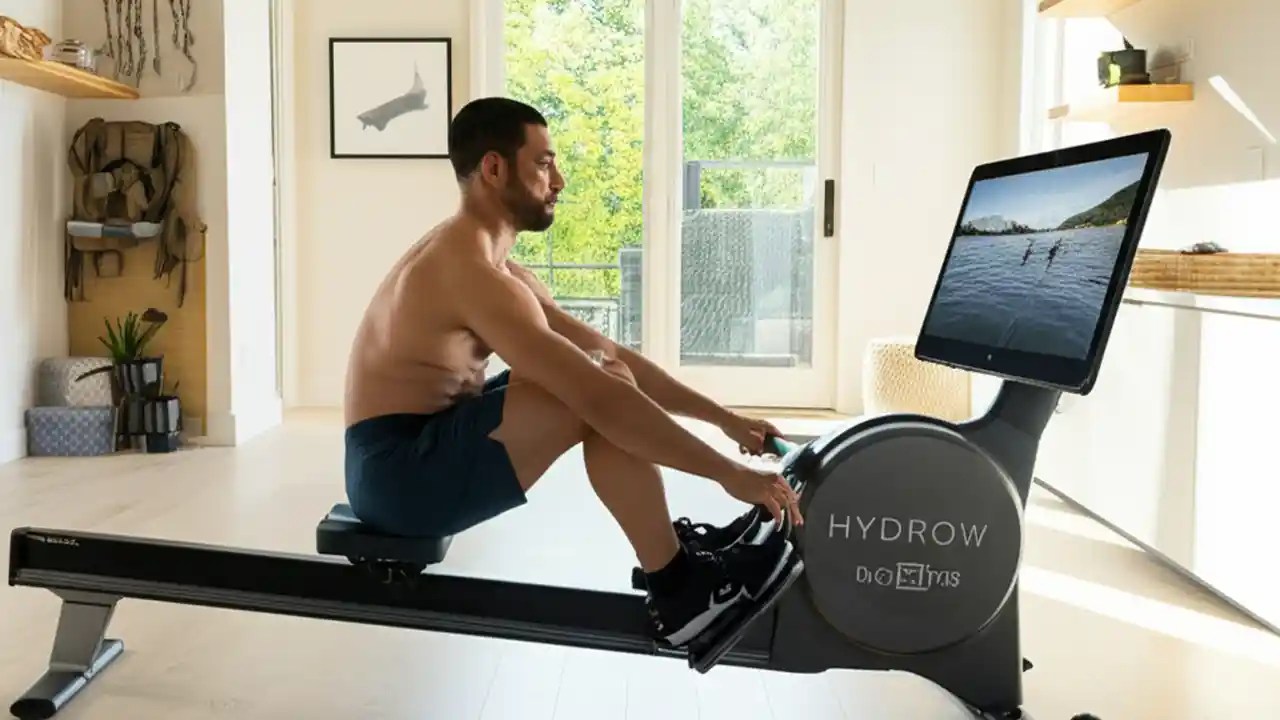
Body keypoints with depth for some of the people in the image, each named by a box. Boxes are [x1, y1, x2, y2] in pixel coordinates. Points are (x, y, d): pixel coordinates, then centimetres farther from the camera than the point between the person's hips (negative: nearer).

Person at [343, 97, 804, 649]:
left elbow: (612, 355, 14)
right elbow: (599, 398, -29)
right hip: (396, 472, -10)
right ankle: (681, 589, -13)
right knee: (596, 390, -25)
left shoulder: (485, 262, 12)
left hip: (429, 455, 10)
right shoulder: (472, 271, -21)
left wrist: (722, 418, 10)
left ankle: (674, 545, 10)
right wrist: (728, 473, -24)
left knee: (606, 376, 10)